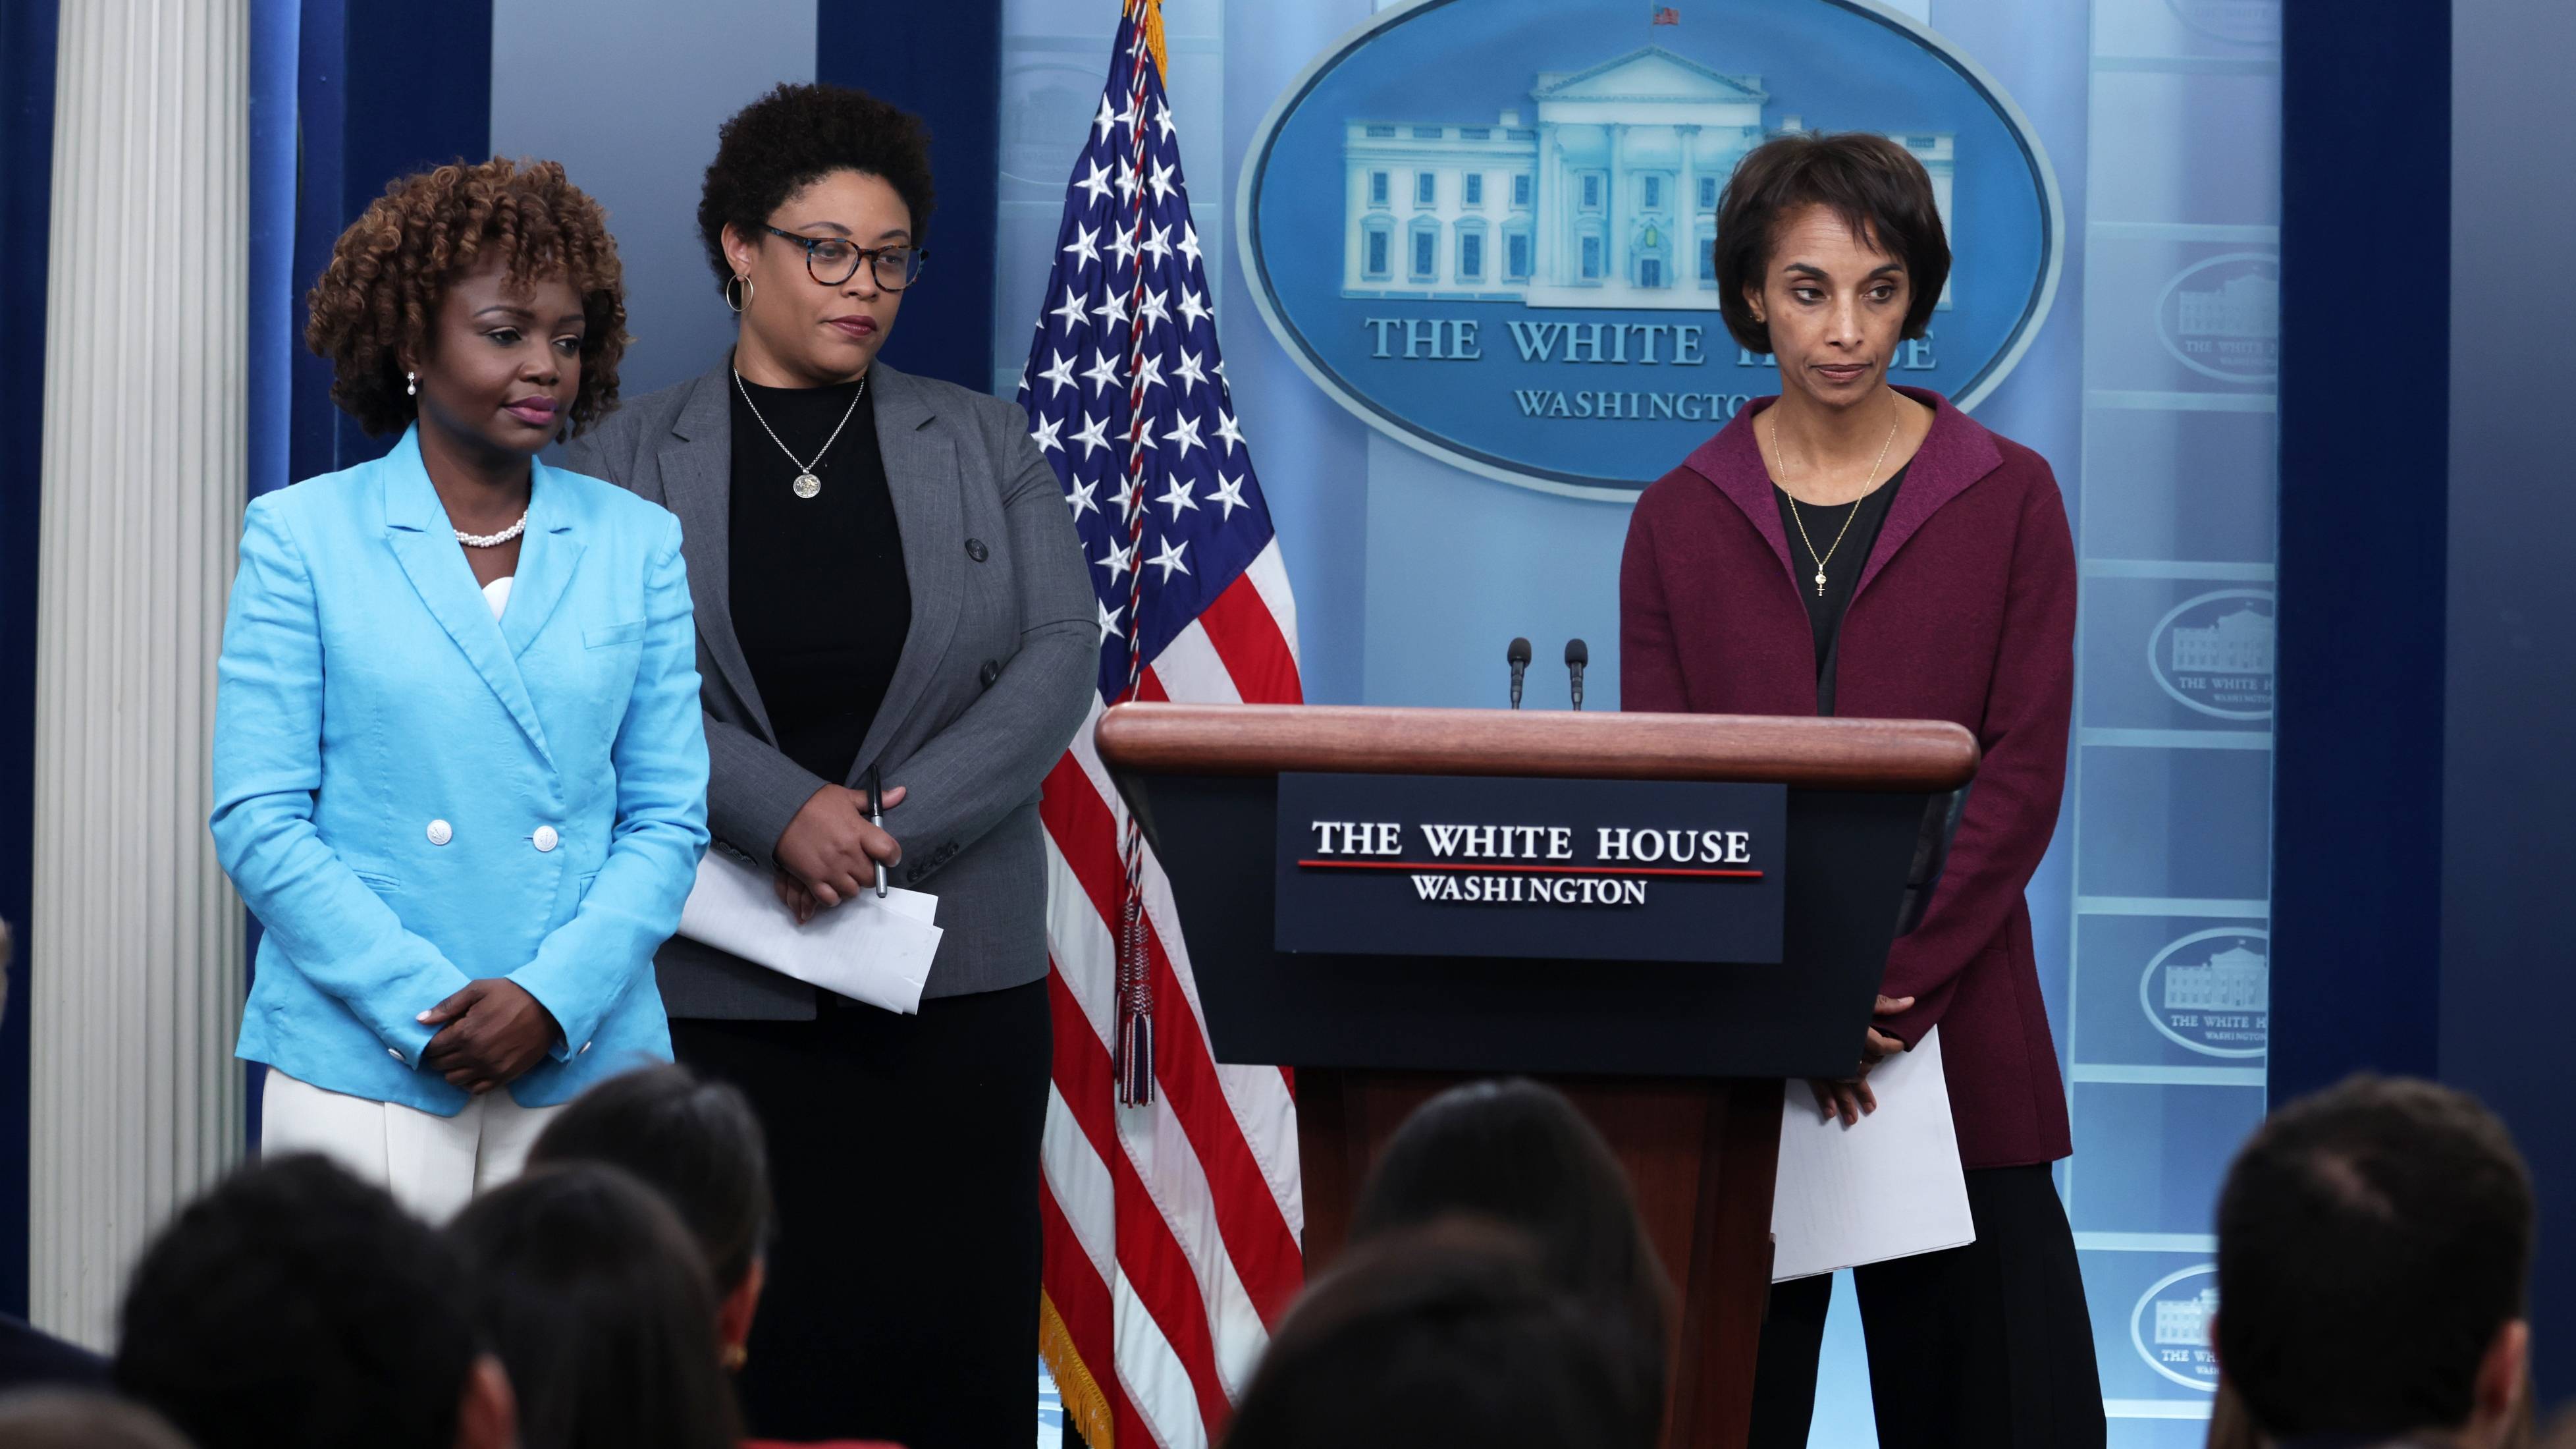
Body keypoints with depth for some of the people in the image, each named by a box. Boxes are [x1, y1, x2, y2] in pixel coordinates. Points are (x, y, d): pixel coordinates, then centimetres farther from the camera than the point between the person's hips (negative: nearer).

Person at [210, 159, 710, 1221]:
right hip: (360, 1072, -2)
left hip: (580, 1067, 2)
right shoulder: (305, 538, 3)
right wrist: (424, 1006, -11)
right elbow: (258, 818, -1)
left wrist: (554, 996, -9)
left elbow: (668, 819, 8)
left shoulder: (636, 545, 10)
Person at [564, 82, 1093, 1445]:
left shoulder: (984, 447, 11)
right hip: (718, 979, -1)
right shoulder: (631, 457, 5)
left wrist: (898, 827, -12)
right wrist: (783, 812, -19)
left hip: (954, 971, 1)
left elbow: (1061, 656, 0)